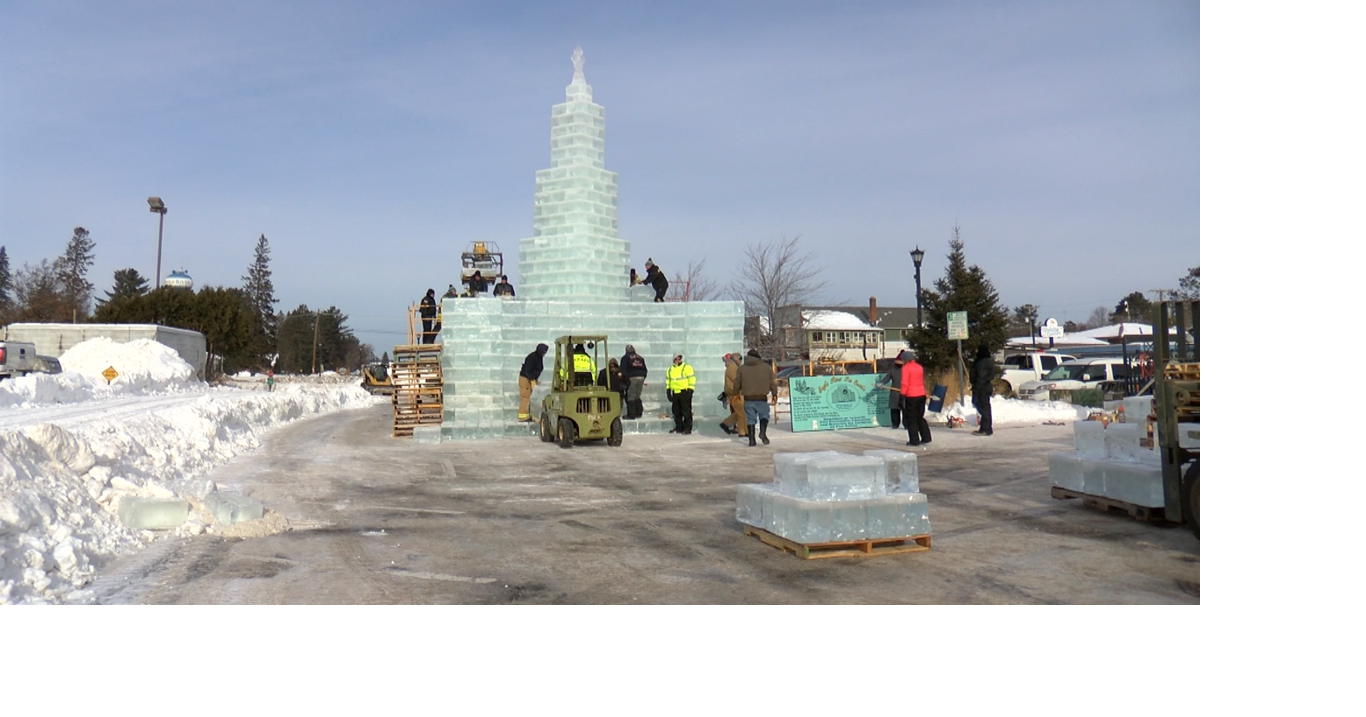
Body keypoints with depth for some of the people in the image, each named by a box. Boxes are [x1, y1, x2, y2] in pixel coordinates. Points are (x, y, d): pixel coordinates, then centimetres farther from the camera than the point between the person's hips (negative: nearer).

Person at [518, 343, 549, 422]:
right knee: (525, 397, -10)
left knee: (530, 398, 9)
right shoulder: (532, 357, -20)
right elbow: (528, 371, -22)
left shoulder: (539, 357, 8)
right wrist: (533, 381, -22)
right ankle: (522, 416, -9)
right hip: (525, 379, -9)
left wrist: (536, 380, 10)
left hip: (532, 379, 9)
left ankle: (527, 415, 13)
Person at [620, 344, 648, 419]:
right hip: (641, 378, 6)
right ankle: (639, 413, 16)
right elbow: (645, 370, 21)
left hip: (632, 378, -6)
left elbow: (623, 369, -8)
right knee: (637, 396, 16)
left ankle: (631, 415, -6)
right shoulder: (640, 357, 20)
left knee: (630, 397, -3)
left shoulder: (625, 357, 4)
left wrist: (626, 379, -9)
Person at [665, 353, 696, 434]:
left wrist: (690, 391, -12)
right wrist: (668, 391, 16)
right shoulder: (670, 369, 13)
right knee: (676, 411, 10)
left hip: (685, 393, -6)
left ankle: (687, 428, 0)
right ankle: (679, 428, 21)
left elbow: (692, 379, -8)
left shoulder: (687, 367, -5)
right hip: (675, 393, 6)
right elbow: (667, 381, 22)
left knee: (686, 411, -5)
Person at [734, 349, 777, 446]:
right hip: (762, 398, -1)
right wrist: (775, 394, 15)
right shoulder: (767, 367, 3)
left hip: (748, 398, 1)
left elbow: (737, 384, 6)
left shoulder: (742, 368, 4)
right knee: (764, 415, 14)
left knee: (750, 419, 6)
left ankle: (752, 440, 2)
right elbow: (773, 382, 3)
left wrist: (737, 392, 26)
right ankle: (763, 432, -9)